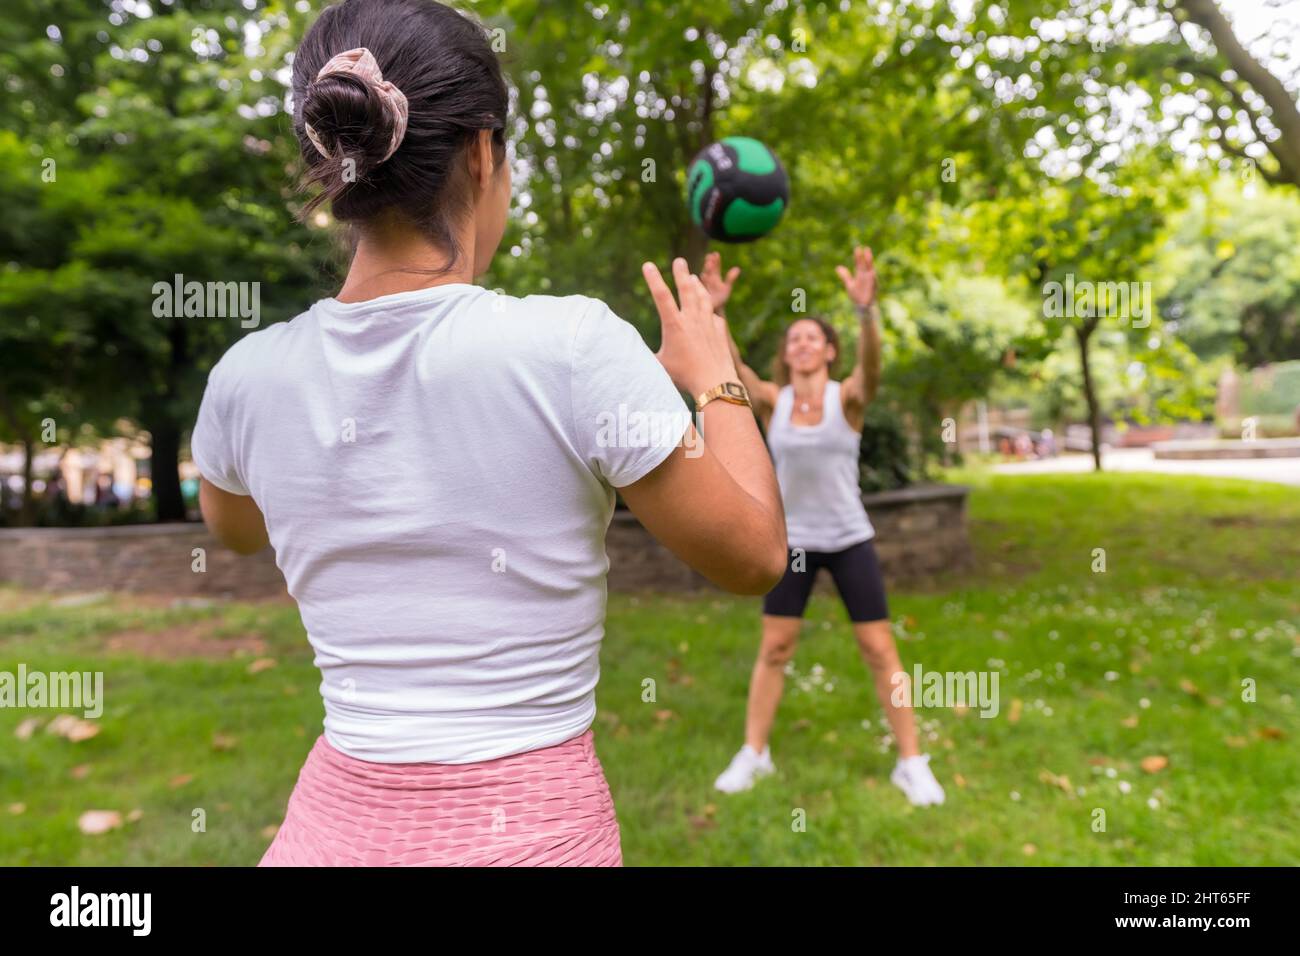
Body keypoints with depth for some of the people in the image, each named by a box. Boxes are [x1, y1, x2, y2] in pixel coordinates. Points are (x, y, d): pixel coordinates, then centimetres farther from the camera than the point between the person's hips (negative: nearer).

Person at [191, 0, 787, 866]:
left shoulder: (246, 374, -8)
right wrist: (716, 380, 4)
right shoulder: (573, 344, -21)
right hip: (534, 827, -1)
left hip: (336, 824, 2)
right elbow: (755, 556, -10)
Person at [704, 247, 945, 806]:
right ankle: (753, 753, 23)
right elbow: (729, 363, -22)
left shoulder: (848, 398, -9)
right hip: (792, 541, 2)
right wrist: (714, 310, -39)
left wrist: (866, 308, -49)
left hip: (850, 540, -1)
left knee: (879, 649, 2)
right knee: (773, 648, 7)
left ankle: (911, 763, 17)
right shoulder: (772, 401, -5)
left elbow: (871, 362, -31)